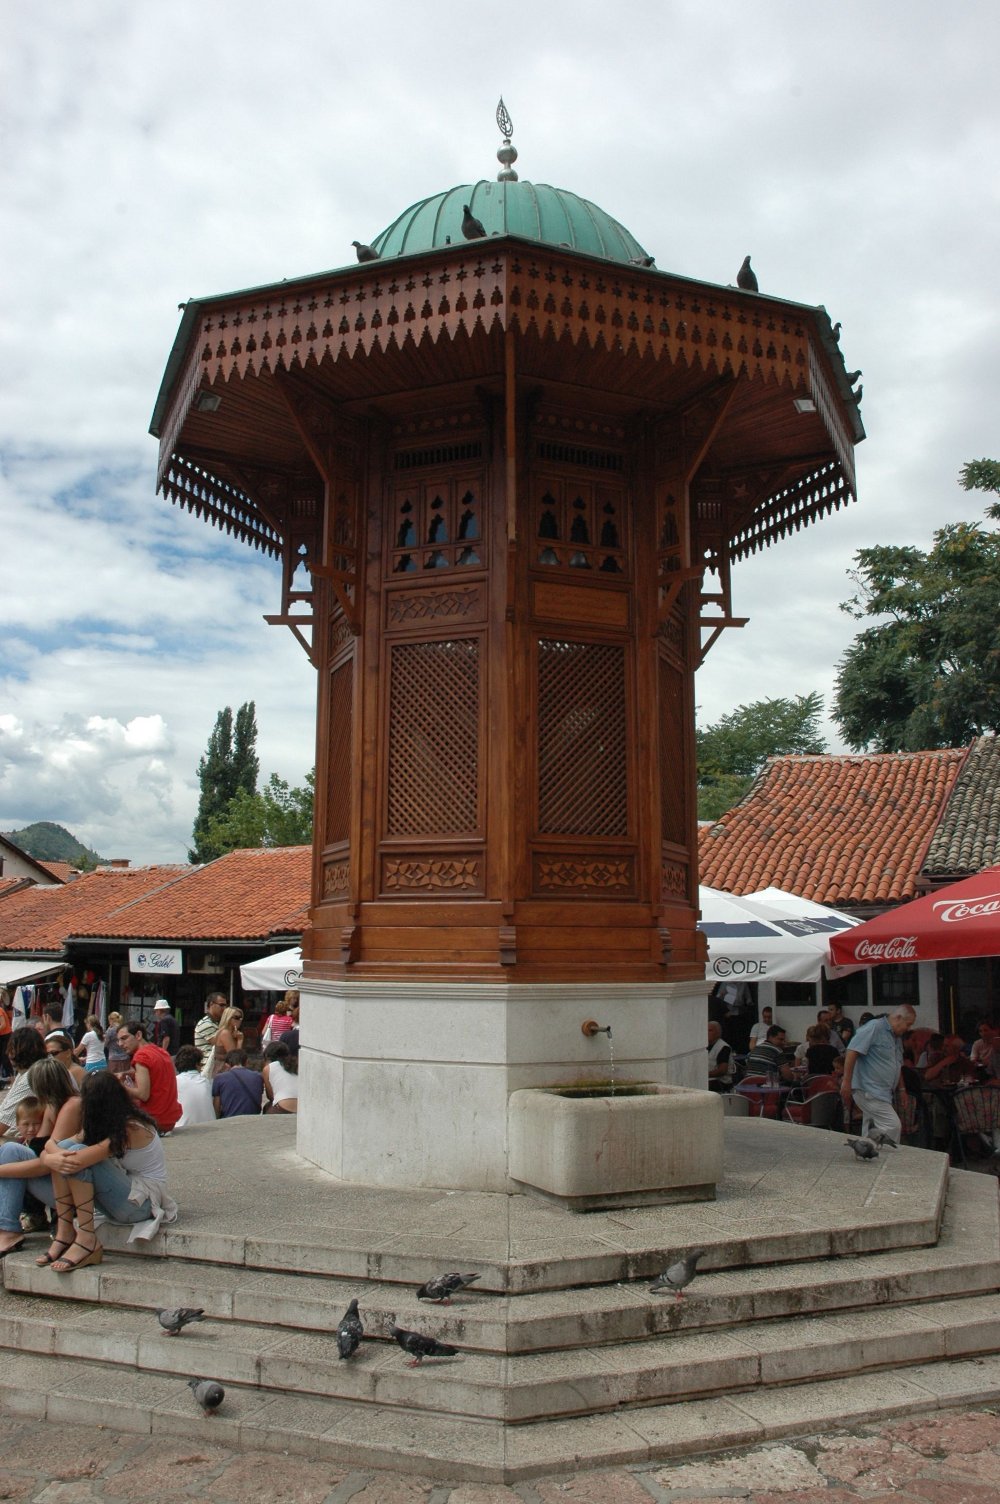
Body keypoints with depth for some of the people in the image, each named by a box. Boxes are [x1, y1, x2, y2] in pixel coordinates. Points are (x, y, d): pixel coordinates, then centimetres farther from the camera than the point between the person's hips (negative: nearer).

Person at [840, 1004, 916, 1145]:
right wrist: (846, 1082, -20)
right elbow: (852, 1052, -19)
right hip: (869, 1091, -10)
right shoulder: (874, 1028, -12)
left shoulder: (897, 1038, 19)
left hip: (883, 1094, 10)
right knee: (893, 1126, -16)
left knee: (871, 1132, 10)